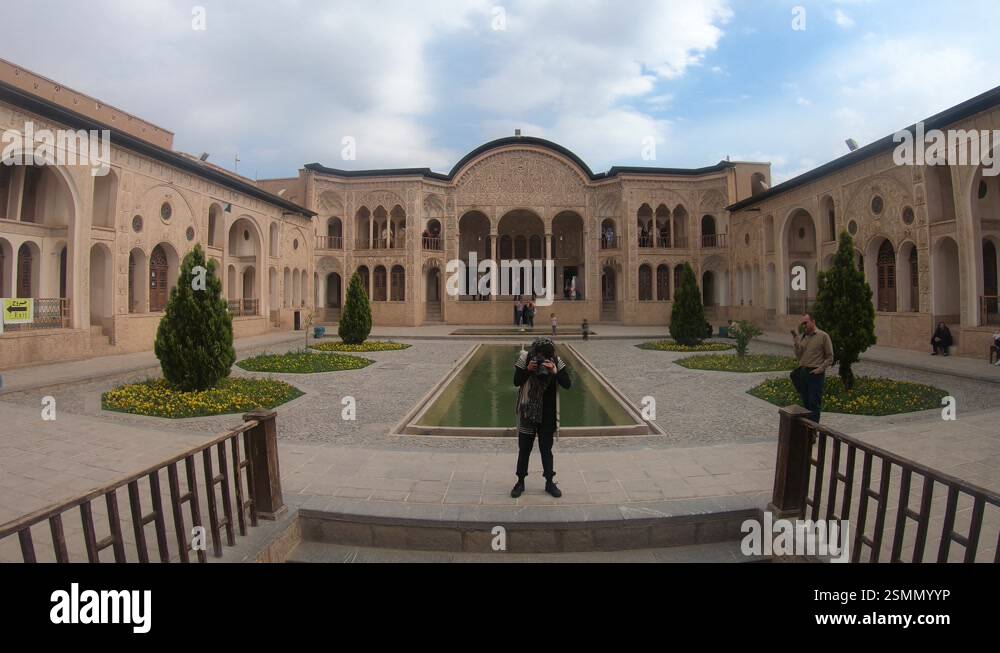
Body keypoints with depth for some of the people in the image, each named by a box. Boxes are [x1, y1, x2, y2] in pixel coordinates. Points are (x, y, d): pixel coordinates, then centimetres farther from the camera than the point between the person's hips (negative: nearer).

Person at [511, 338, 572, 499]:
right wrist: (528, 370, -25)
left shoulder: (557, 362, -9)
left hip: (548, 414, 1)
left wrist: (555, 372, -29)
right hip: (528, 412, 0)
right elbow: (516, 382, -9)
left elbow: (568, 384, -13)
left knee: (546, 449, 10)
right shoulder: (525, 359, -12)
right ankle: (520, 482, 22)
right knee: (524, 448, 9)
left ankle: (549, 482, 23)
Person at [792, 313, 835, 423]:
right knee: (806, 403, 10)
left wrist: (820, 369, -14)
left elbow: (830, 358, -2)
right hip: (803, 372, 6)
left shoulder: (823, 336, -4)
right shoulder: (803, 337, 13)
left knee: (814, 404, -5)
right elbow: (799, 356, 8)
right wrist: (796, 340, -1)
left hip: (815, 374, -6)